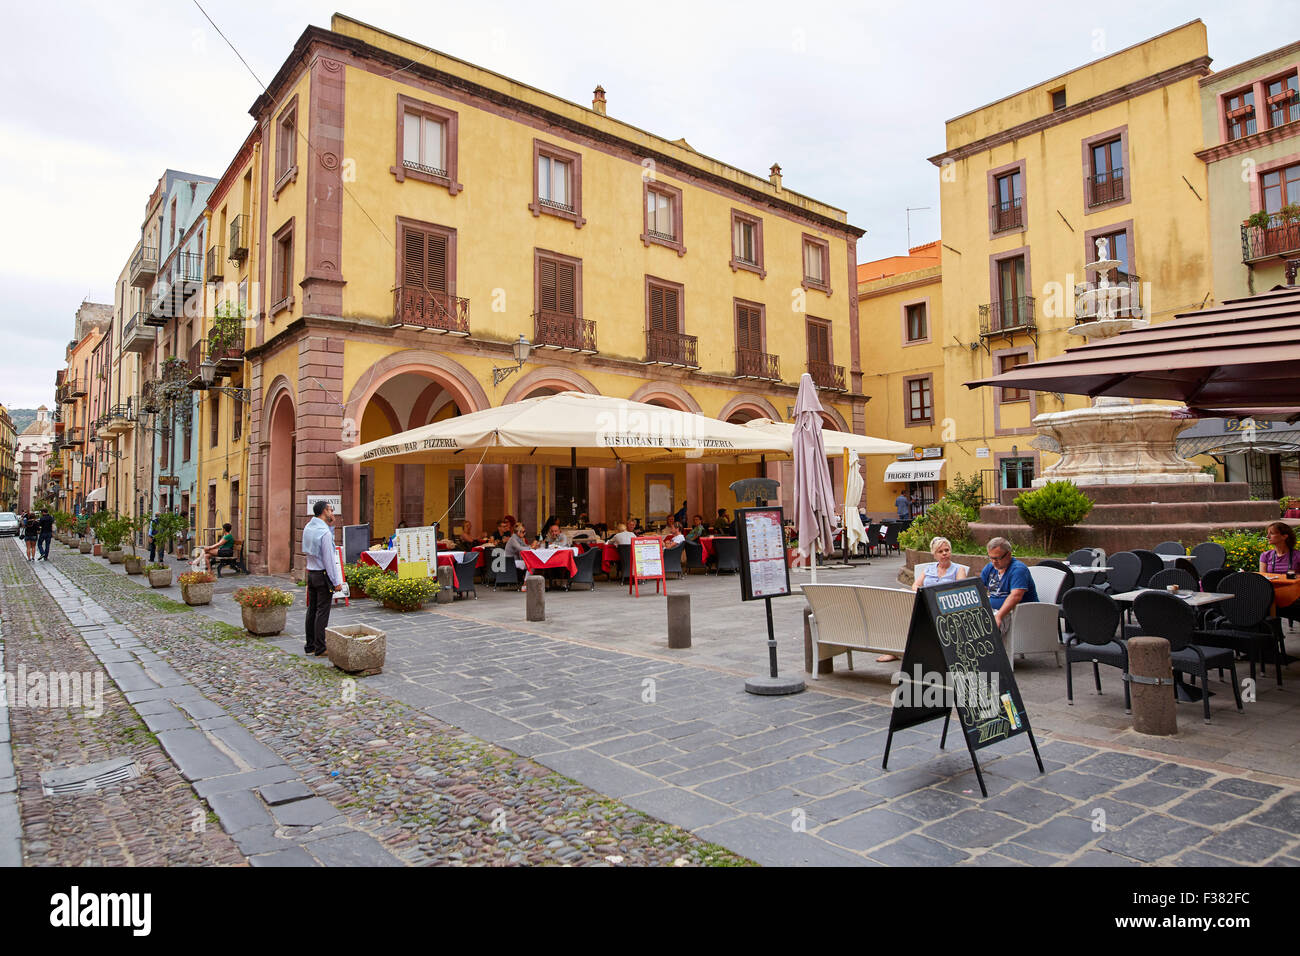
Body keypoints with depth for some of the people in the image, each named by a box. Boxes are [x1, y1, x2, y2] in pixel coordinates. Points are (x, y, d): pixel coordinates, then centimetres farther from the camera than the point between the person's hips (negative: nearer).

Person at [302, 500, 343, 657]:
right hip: (323, 575, -8)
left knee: (312, 609, 13)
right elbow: (329, 559, -18)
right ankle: (320, 648, 3)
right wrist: (336, 582, -13)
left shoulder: (308, 528, 6)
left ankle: (310, 646, 20)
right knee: (322, 612, -2)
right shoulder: (324, 532, -19)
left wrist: (330, 525, 13)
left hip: (311, 573, 8)